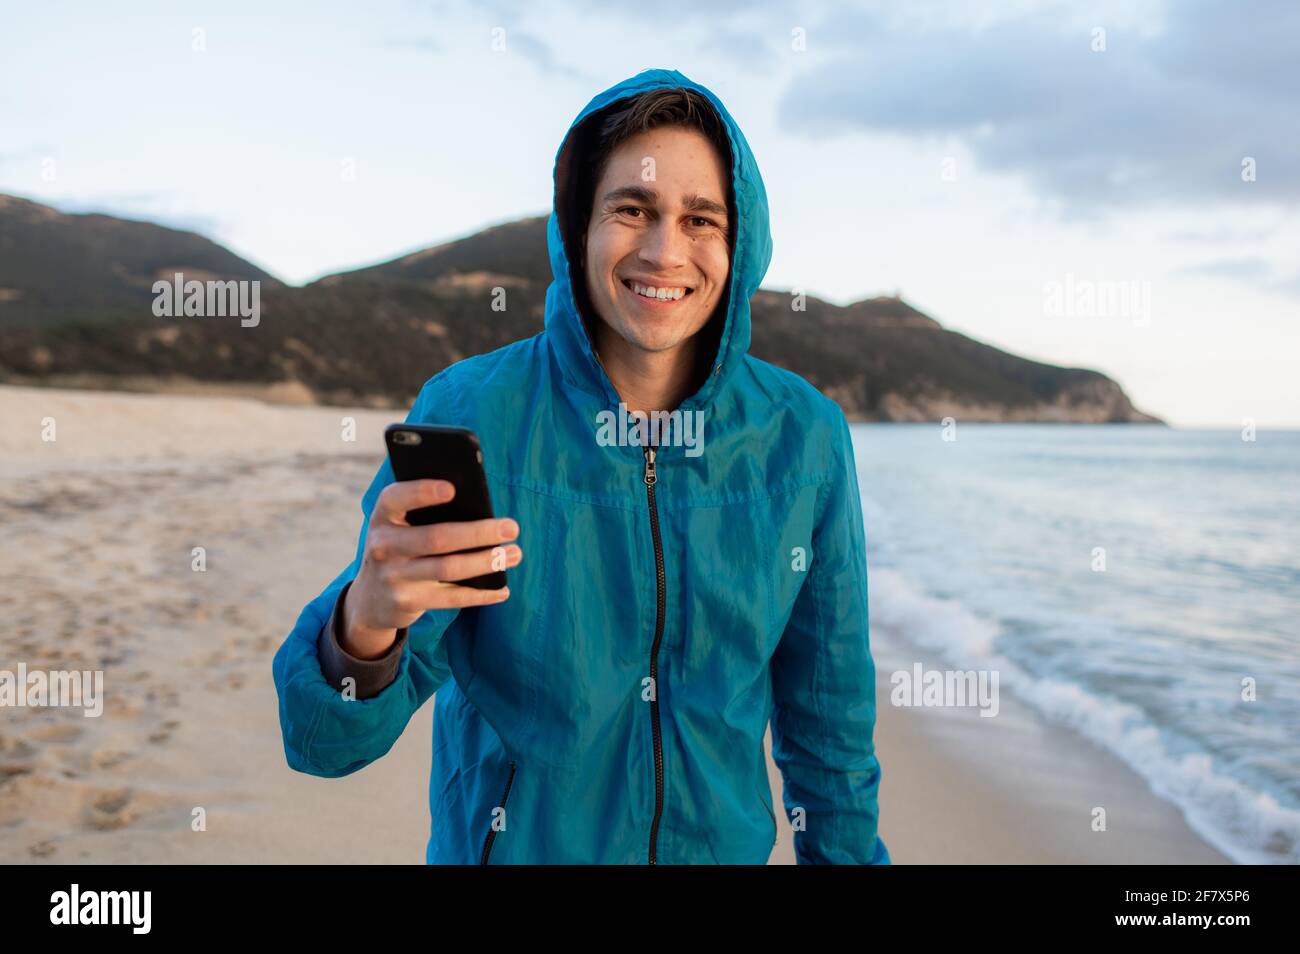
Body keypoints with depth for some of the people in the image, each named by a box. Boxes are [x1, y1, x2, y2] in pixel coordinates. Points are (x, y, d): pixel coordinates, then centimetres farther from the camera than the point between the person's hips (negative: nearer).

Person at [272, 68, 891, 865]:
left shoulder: (805, 435, -12)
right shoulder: (466, 414, -19)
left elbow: (830, 717, -1)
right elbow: (329, 740, -21)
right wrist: (364, 627, -41)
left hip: (721, 844, 2)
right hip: (511, 843, -1)